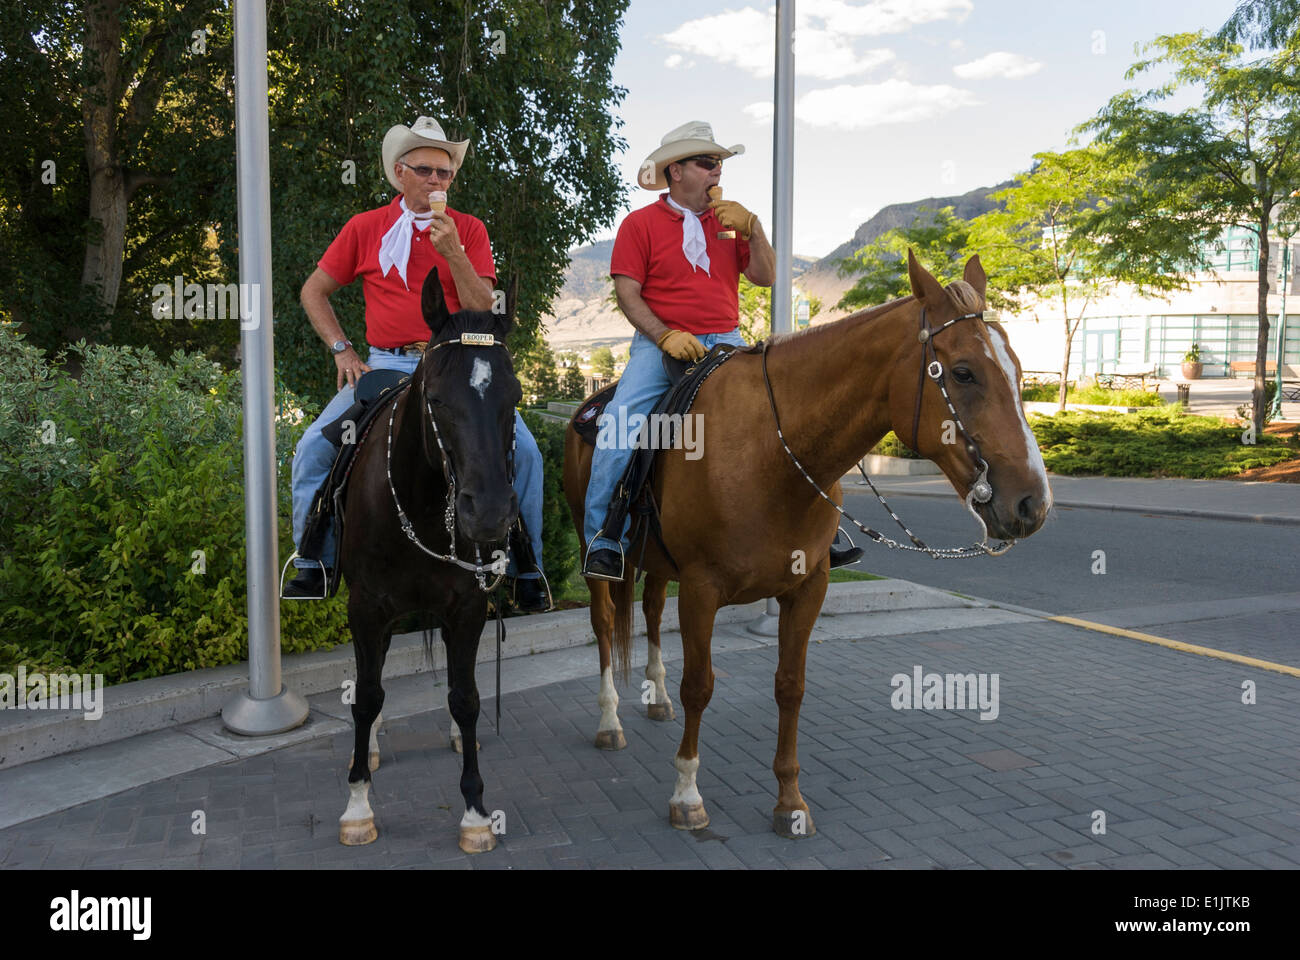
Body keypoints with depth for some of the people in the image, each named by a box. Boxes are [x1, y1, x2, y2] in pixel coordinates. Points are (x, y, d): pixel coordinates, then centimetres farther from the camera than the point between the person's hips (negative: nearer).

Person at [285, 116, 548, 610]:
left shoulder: (469, 230, 7)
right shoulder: (365, 227, 8)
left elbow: (483, 311, -2)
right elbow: (313, 292, 14)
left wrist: (453, 253, -14)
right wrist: (343, 350, 2)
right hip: (386, 365, 1)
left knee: (524, 449, -18)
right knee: (313, 448, -13)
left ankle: (526, 569, -3)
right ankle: (314, 566, 2)